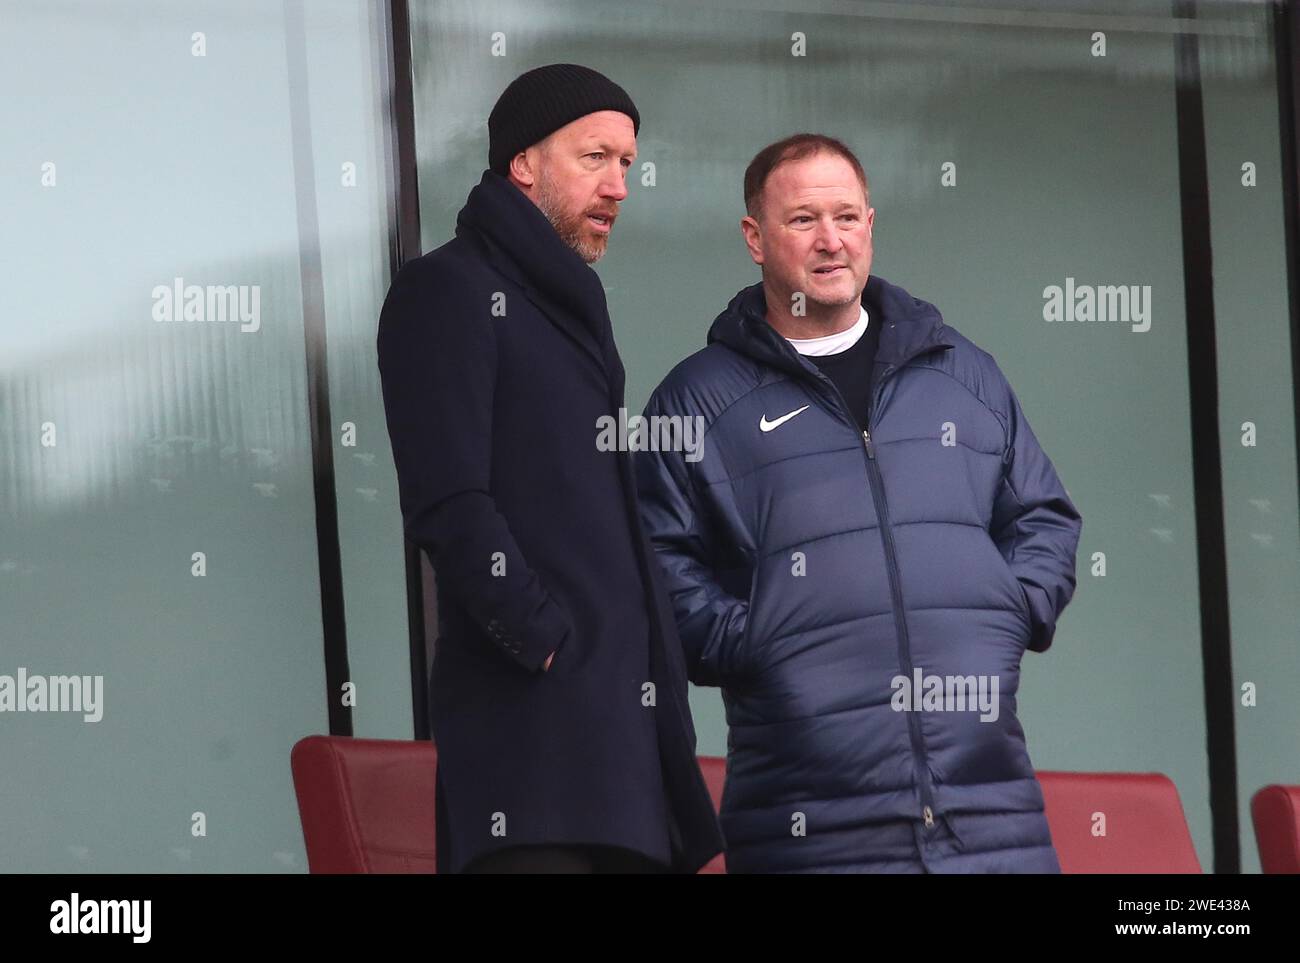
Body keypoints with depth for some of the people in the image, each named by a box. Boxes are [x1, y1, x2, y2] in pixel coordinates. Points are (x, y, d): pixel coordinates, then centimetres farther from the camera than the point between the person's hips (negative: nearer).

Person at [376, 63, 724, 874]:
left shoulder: (569, 307, 25)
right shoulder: (449, 291, -1)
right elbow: (448, 509, -12)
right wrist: (548, 645, -14)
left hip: (624, 714, 8)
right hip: (532, 715, -8)